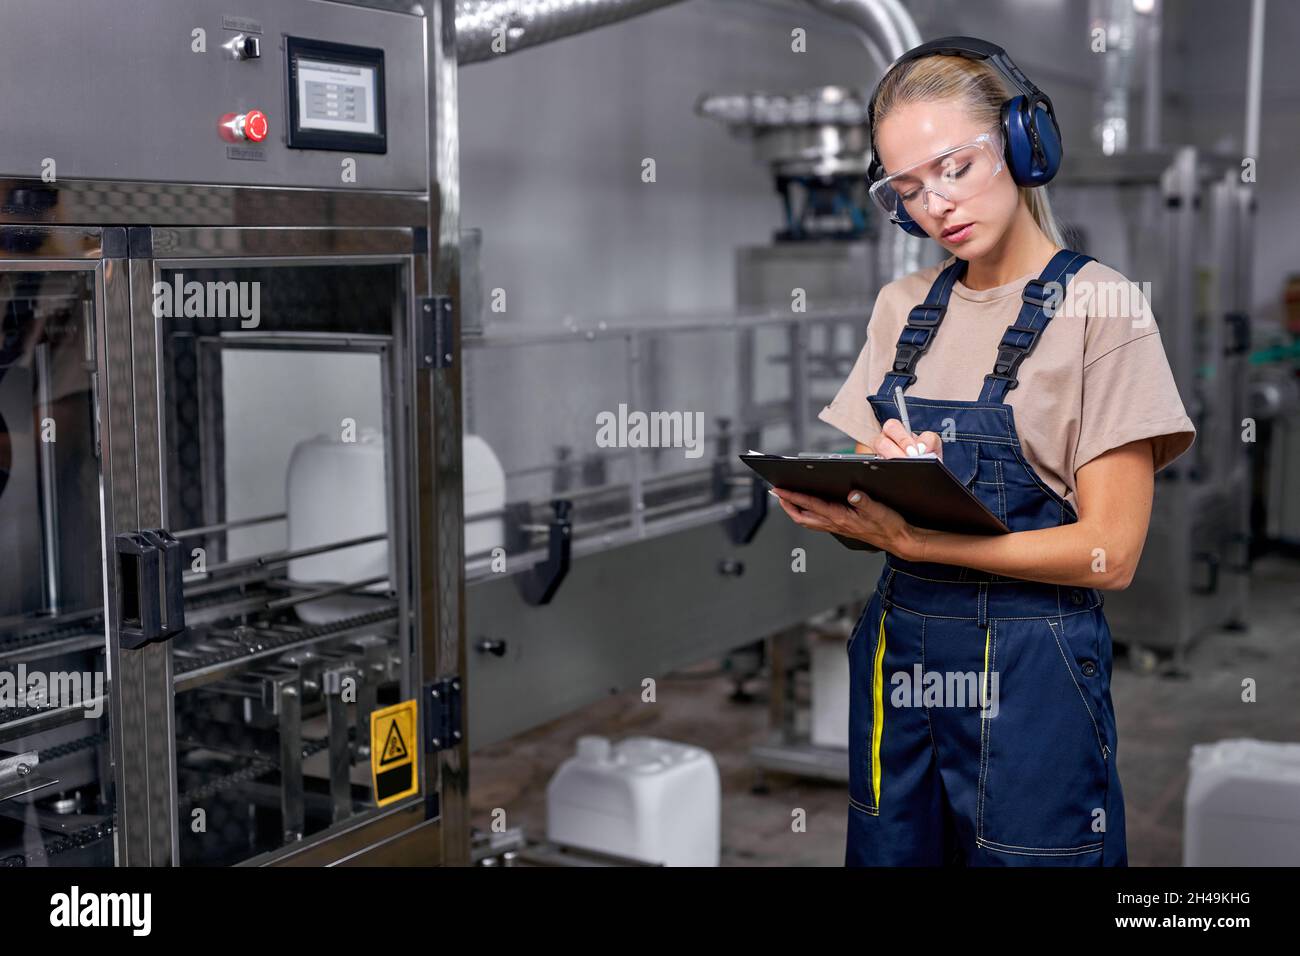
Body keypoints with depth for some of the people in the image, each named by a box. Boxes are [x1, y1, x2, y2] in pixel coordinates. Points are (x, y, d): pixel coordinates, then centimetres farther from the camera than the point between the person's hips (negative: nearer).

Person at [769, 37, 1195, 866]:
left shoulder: (1101, 306, -7)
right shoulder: (902, 309, 10)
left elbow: (1110, 551, -13)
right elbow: (868, 514, 9)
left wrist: (913, 538, -22)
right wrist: (857, 500, -15)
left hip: (1030, 671, -5)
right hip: (896, 653, 5)